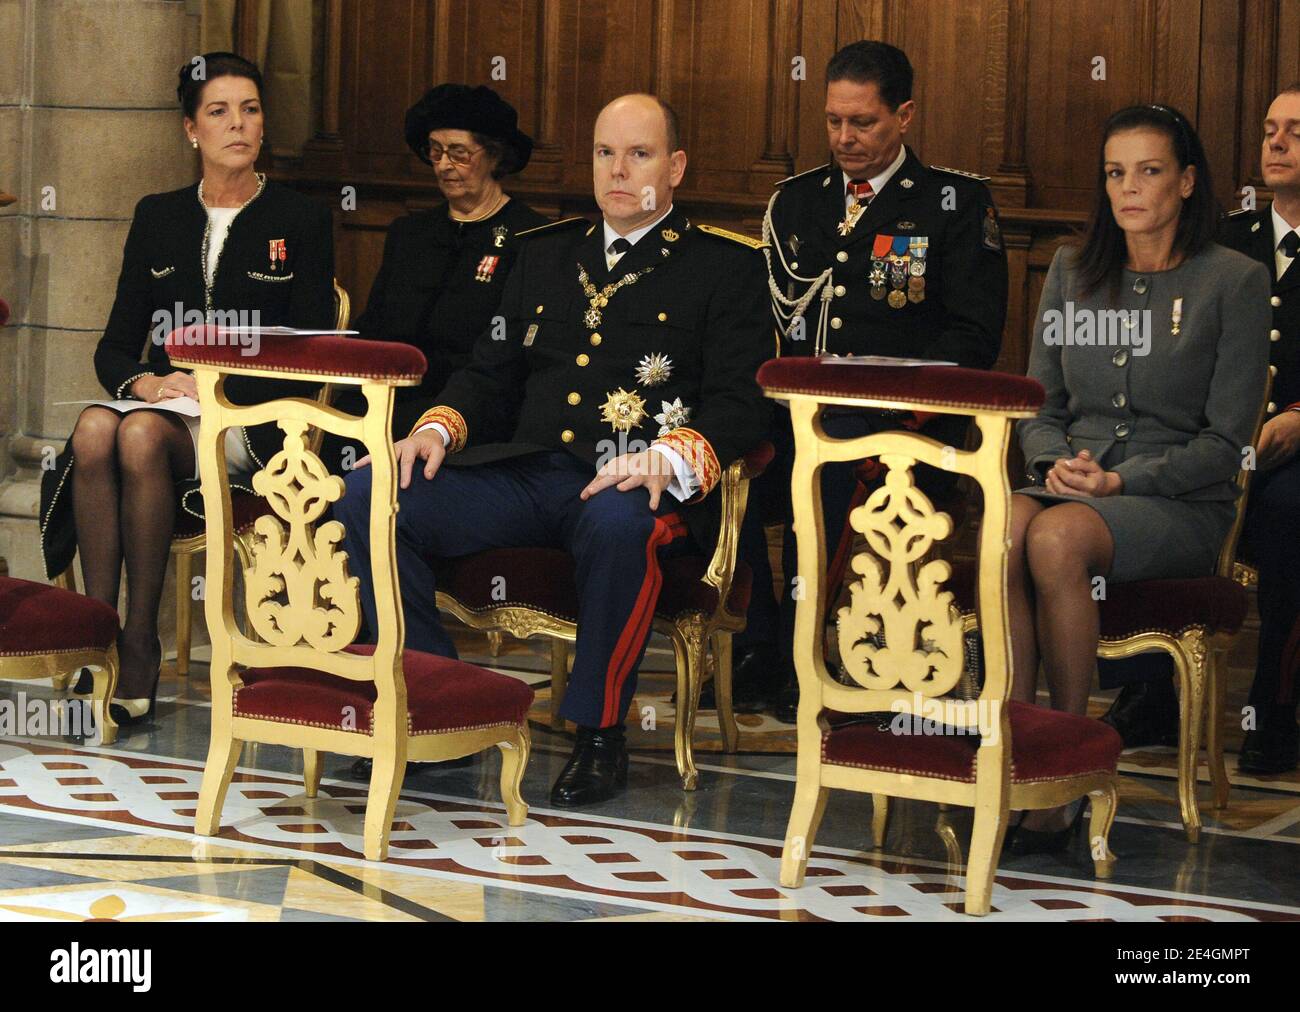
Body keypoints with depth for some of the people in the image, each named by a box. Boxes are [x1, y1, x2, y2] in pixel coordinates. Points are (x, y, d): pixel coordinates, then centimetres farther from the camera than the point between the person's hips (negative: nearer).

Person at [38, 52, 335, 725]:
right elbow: (114, 348, 13)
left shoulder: (301, 221, 6)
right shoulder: (158, 217, 17)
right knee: (95, 429, -33)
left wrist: (218, 386, -14)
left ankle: (140, 644, -30)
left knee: (142, 436, -35)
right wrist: (144, 382, -10)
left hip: (253, 425, -3)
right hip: (164, 403, 3)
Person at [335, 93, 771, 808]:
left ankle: (599, 732, -21)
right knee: (369, 494, -19)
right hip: (524, 473, 5)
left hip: (629, 486, -5)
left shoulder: (726, 267, 9)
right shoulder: (545, 253, 25)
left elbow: (741, 401, -2)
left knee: (618, 525, -42)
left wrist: (670, 458, -23)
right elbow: (493, 371, 26)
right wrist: (439, 427, 3)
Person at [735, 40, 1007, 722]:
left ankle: (791, 658, -28)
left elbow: (974, 336, -1)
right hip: (795, 407, 4)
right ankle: (758, 643, -23)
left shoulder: (956, 202, 7)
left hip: (904, 422, -4)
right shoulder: (795, 200, 21)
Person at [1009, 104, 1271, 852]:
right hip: (1071, 485, 4)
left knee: (1056, 538, -36)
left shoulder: (1234, 281, 1)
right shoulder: (1073, 274, 16)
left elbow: (1226, 440, -3)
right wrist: (1057, 462, -5)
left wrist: (1122, 480, -14)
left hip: (1181, 504, -4)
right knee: (1002, 525, -33)